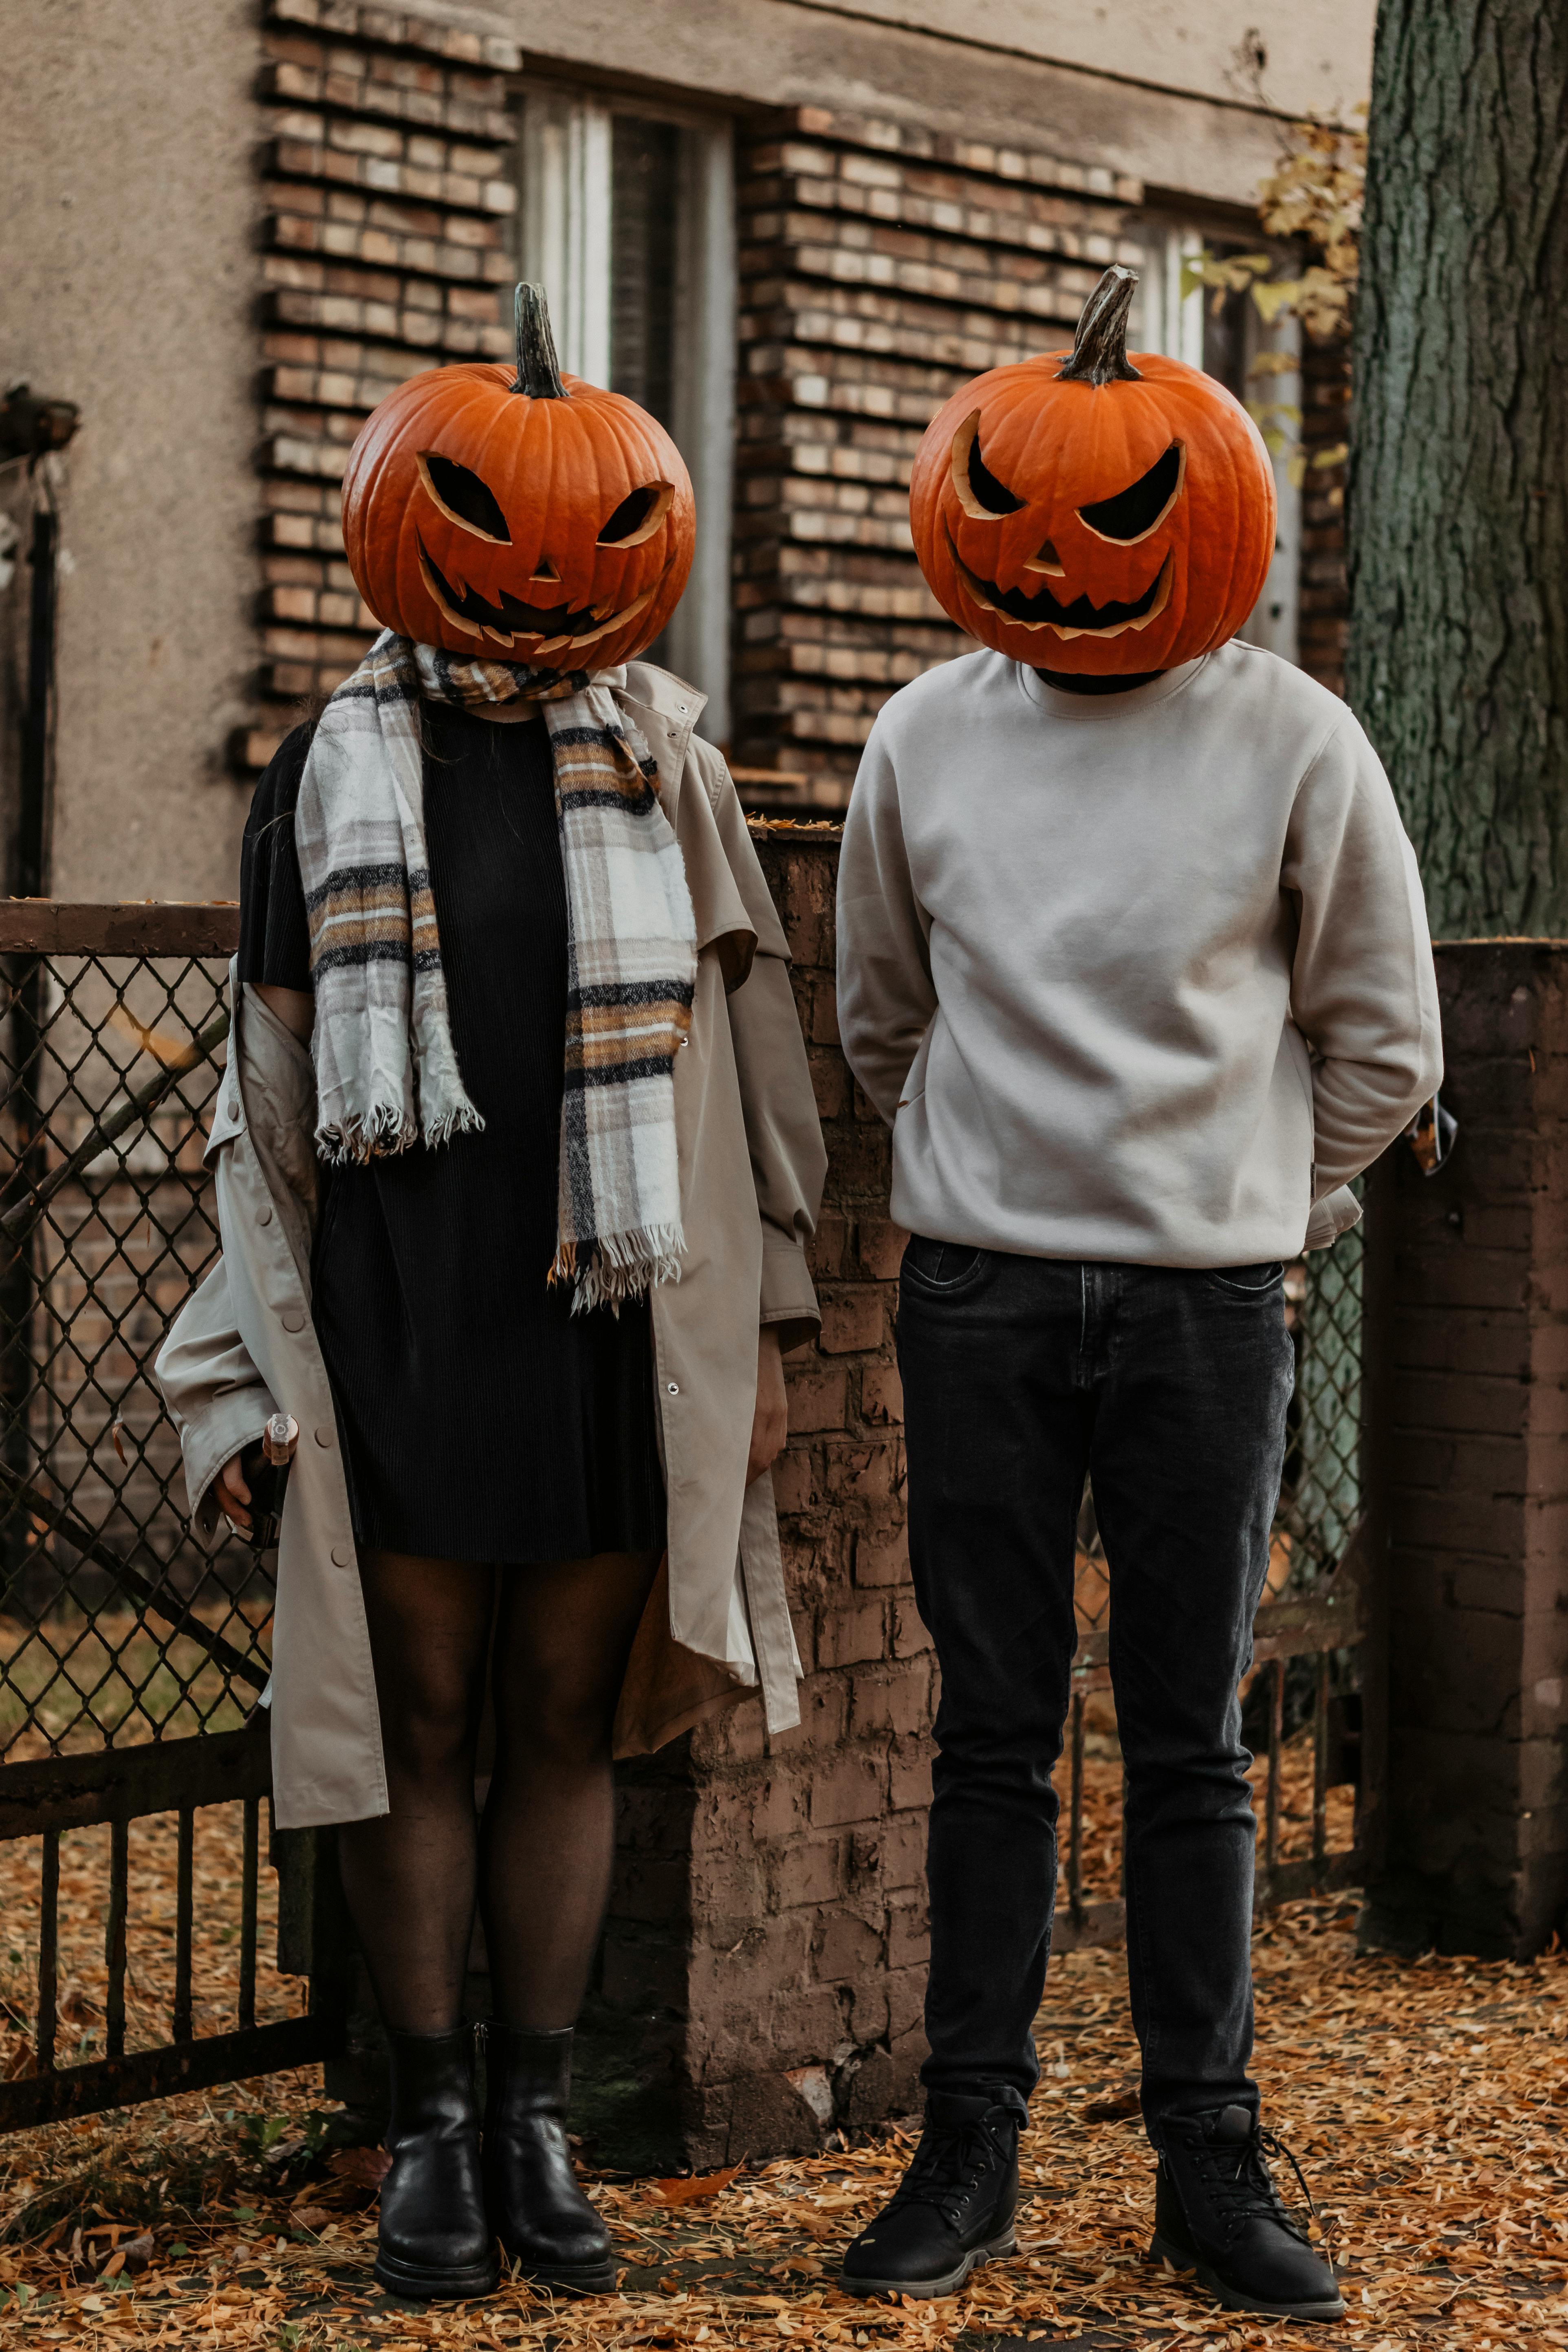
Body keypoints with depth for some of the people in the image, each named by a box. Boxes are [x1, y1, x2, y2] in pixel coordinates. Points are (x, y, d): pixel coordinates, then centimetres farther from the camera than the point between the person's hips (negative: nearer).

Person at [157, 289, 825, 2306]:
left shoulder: (664, 771, 5)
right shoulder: (330, 776, 5)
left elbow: (743, 1055, 7)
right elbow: (269, 1097, 7)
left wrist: (768, 1328, 3)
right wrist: (249, 1371, 3)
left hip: (614, 1315, 0)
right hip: (399, 1311, 0)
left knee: (565, 1719, 7)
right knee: (412, 1716, 4)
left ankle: (538, 2125, 16)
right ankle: (428, 2125, 14)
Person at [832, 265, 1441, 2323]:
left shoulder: (1294, 746, -3)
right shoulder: (929, 738, 3)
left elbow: (1382, 1042, 7)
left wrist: (1257, 1209, 8)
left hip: (1207, 1303, -1)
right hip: (978, 1297, 2)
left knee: (1193, 1749, 5)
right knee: (994, 1734, 6)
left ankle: (1212, 2159, 13)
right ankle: (970, 2149, 14)